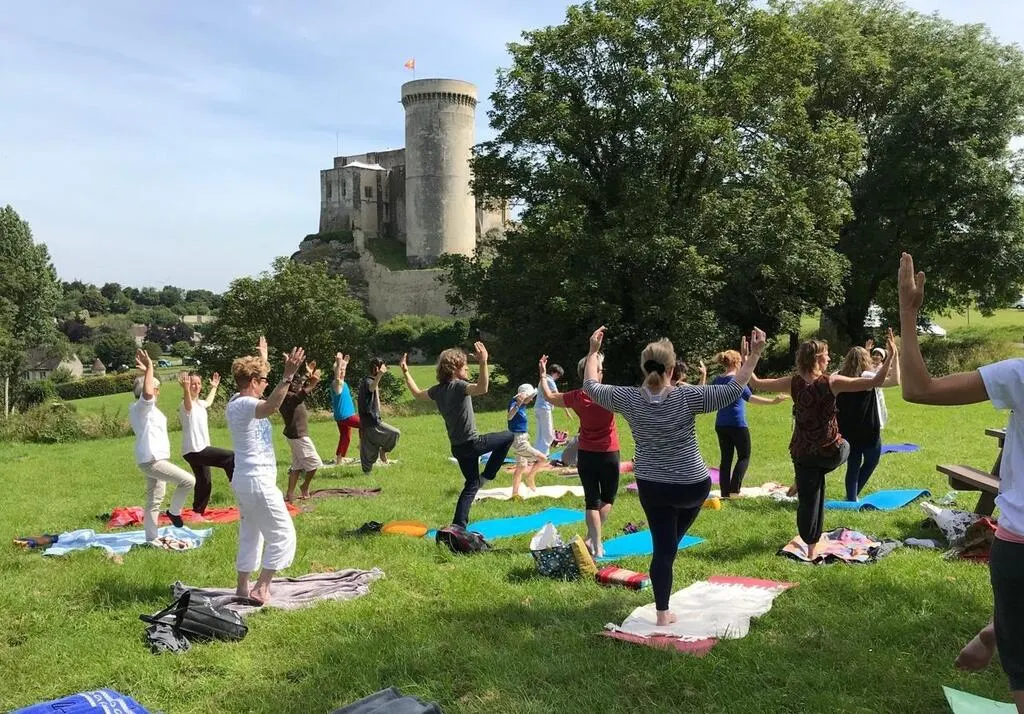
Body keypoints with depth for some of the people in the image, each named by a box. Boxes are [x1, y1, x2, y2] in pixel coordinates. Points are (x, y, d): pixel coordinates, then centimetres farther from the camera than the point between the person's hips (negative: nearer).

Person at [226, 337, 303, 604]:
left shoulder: (237, 400, 8)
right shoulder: (244, 405, -20)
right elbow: (270, 407, -45)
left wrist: (262, 358, 44)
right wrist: (287, 377, -53)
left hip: (244, 481, 10)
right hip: (258, 482, -10)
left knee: (250, 535, 19)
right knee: (283, 535, -2)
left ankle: (242, 587, 25)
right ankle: (261, 589, -2)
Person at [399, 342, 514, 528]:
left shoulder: (438, 390, 6)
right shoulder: (458, 386, -17)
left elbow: (417, 394, 26)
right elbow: (482, 388, -38)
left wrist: (405, 372, 33)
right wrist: (483, 363, -45)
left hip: (457, 447, 8)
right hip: (471, 443, -8)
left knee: (472, 484, 18)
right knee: (508, 437, 11)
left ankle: (458, 524, 13)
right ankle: (487, 476, 11)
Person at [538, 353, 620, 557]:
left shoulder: (577, 397, -6)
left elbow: (549, 396, 10)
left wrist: (542, 373, 20)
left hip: (585, 454, 3)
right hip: (609, 455, -2)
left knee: (592, 500, 9)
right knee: (608, 499, 15)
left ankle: (597, 545, 1)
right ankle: (592, 538, 3)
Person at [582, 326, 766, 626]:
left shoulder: (629, 399, -12)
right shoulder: (687, 397, -20)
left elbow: (591, 386, 2)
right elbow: (733, 390, -17)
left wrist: (593, 351, 13)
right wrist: (755, 353, -12)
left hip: (651, 487, 1)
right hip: (693, 486, -1)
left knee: (663, 547, 10)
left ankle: (663, 612, 14)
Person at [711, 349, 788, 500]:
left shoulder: (717, 380, 7)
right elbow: (750, 398, -26)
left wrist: (703, 376, 31)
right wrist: (772, 401, -30)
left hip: (721, 425, 6)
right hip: (737, 425, -6)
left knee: (725, 458, 10)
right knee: (744, 457, 5)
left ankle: (725, 493, 8)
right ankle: (734, 490, -8)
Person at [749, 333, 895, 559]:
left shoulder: (793, 383, -7)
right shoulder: (832, 382, -15)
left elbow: (756, 383, -1)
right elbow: (876, 382, -14)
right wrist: (890, 357, -7)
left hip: (802, 453, 2)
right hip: (831, 451, -2)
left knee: (808, 498, 11)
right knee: (845, 447, 35)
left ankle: (811, 547, 15)